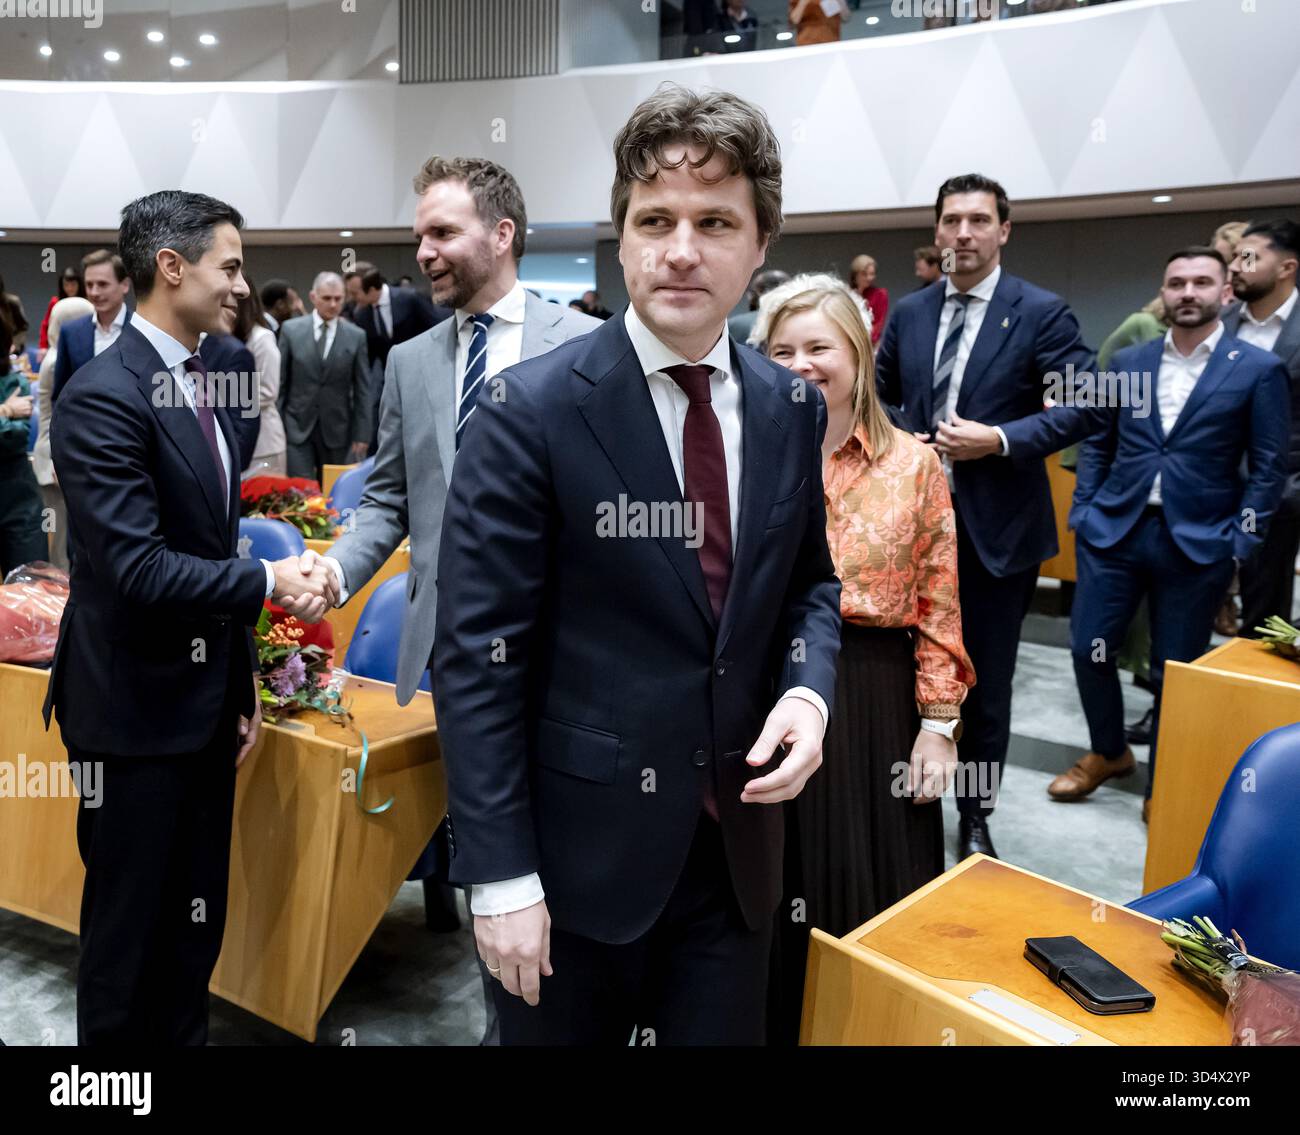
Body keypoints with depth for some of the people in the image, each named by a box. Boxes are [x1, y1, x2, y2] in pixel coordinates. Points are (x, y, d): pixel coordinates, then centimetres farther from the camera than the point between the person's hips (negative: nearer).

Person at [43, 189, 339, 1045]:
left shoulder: (204, 385, 9)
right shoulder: (103, 396, -18)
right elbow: (137, 570, -26)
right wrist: (267, 582, -17)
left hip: (205, 702, 8)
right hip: (136, 710, -8)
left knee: (197, 922, 19)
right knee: (128, 928, 10)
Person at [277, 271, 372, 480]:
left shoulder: (356, 336, 0)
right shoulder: (291, 330, 1)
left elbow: (362, 391, 1)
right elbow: (280, 383, 3)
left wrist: (362, 435, -3)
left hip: (337, 430, 1)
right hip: (298, 428, 0)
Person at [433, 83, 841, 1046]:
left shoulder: (792, 409, 1)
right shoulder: (531, 410, -14)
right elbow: (477, 659, -15)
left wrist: (808, 688, -8)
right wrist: (500, 874, -15)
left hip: (738, 844, 4)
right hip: (578, 844, -4)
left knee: (727, 1033, 20)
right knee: (566, 1030, 18)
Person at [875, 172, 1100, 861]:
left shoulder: (1041, 312, -6)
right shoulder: (909, 312, 6)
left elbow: (1081, 406, -9)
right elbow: (880, 394, 15)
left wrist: (999, 439, -19)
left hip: (997, 525, -3)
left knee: (986, 681, 9)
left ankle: (976, 817, 27)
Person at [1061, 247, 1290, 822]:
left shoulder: (1259, 369, -2)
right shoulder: (1128, 362, 7)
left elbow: (1268, 468, -2)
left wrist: (1240, 544, -9)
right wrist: (1081, 512, 3)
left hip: (1197, 541, -3)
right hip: (1114, 529, 3)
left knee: (1175, 670, 6)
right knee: (1088, 649, 4)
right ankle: (1108, 751, 30)